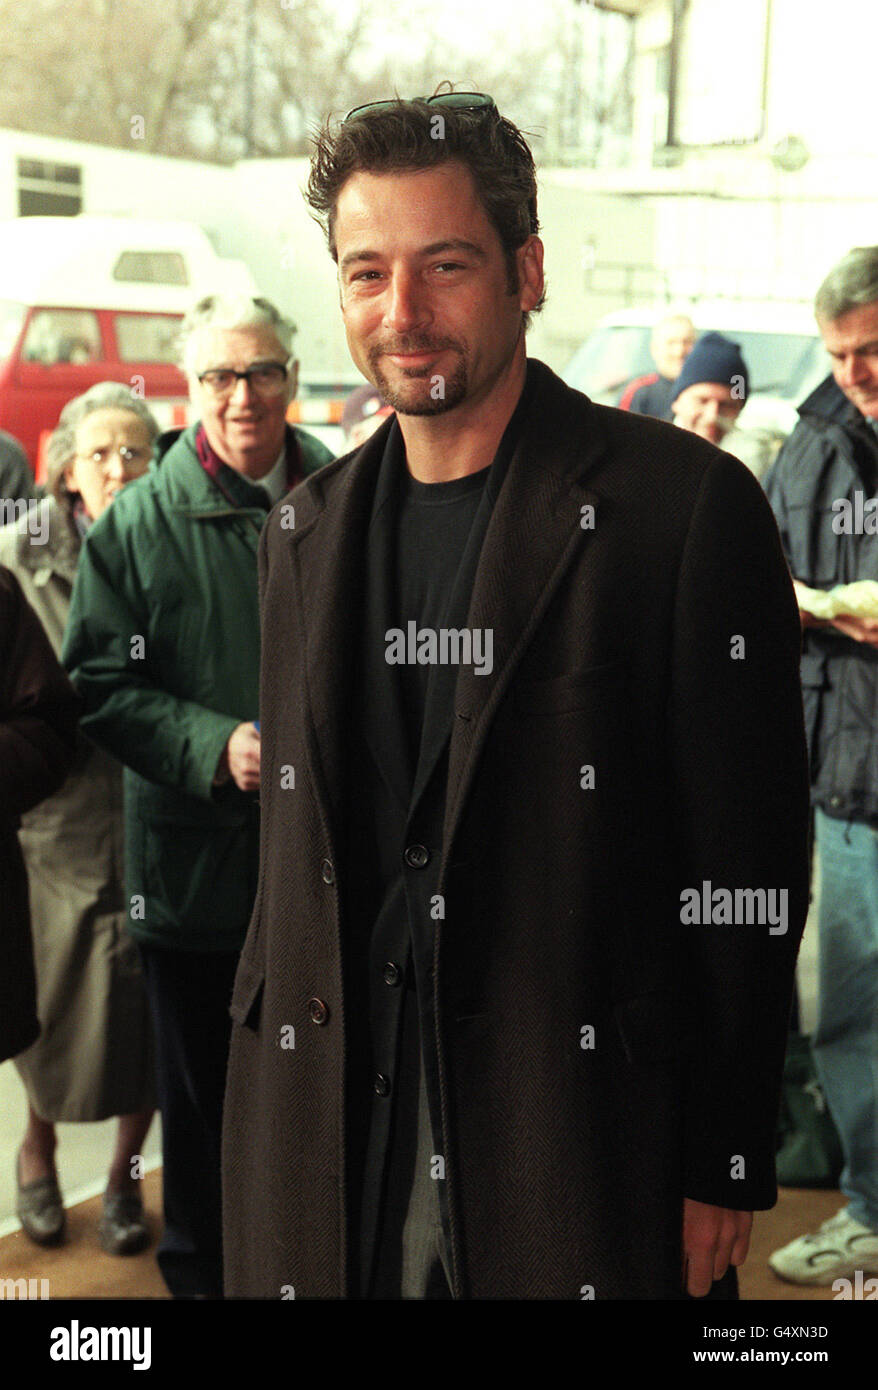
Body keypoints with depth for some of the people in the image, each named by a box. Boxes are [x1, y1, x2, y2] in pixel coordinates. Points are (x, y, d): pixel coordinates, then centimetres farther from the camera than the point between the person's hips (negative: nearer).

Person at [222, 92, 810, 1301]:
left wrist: (722, 1172, -9)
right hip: (332, 1133, 5)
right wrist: (272, 1097, 11)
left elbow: (747, 870, -9)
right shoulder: (308, 531, 9)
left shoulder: (684, 503, -10)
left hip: (581, 1131, -4)